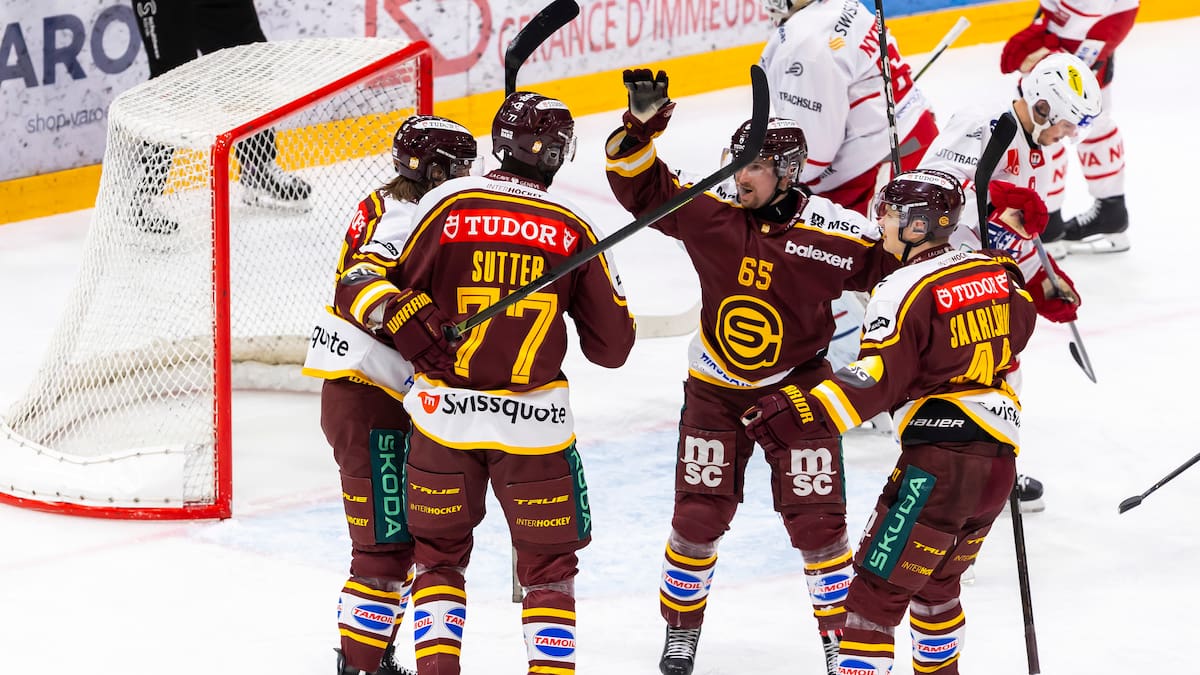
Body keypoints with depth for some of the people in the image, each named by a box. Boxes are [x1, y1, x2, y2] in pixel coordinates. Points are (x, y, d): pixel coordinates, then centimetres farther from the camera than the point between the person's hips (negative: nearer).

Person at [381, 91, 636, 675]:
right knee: (548, 564, 12)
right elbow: (612, 345, 5)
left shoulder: (448, 202, -4)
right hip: (534, 423, 0)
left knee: (439, 553, 17)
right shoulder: (574, 230, -1)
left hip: (444, 410, 0)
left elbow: (386, 293, 0)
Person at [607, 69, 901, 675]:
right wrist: (640, 125, -22)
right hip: (716, 390, 2)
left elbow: (900, 259, -8)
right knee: (698, 517, 2)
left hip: (797, 386, -2)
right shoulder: (711, 215, -10)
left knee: (815, 518, -3)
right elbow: (641, 187, -8)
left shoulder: (834, 233, -16)